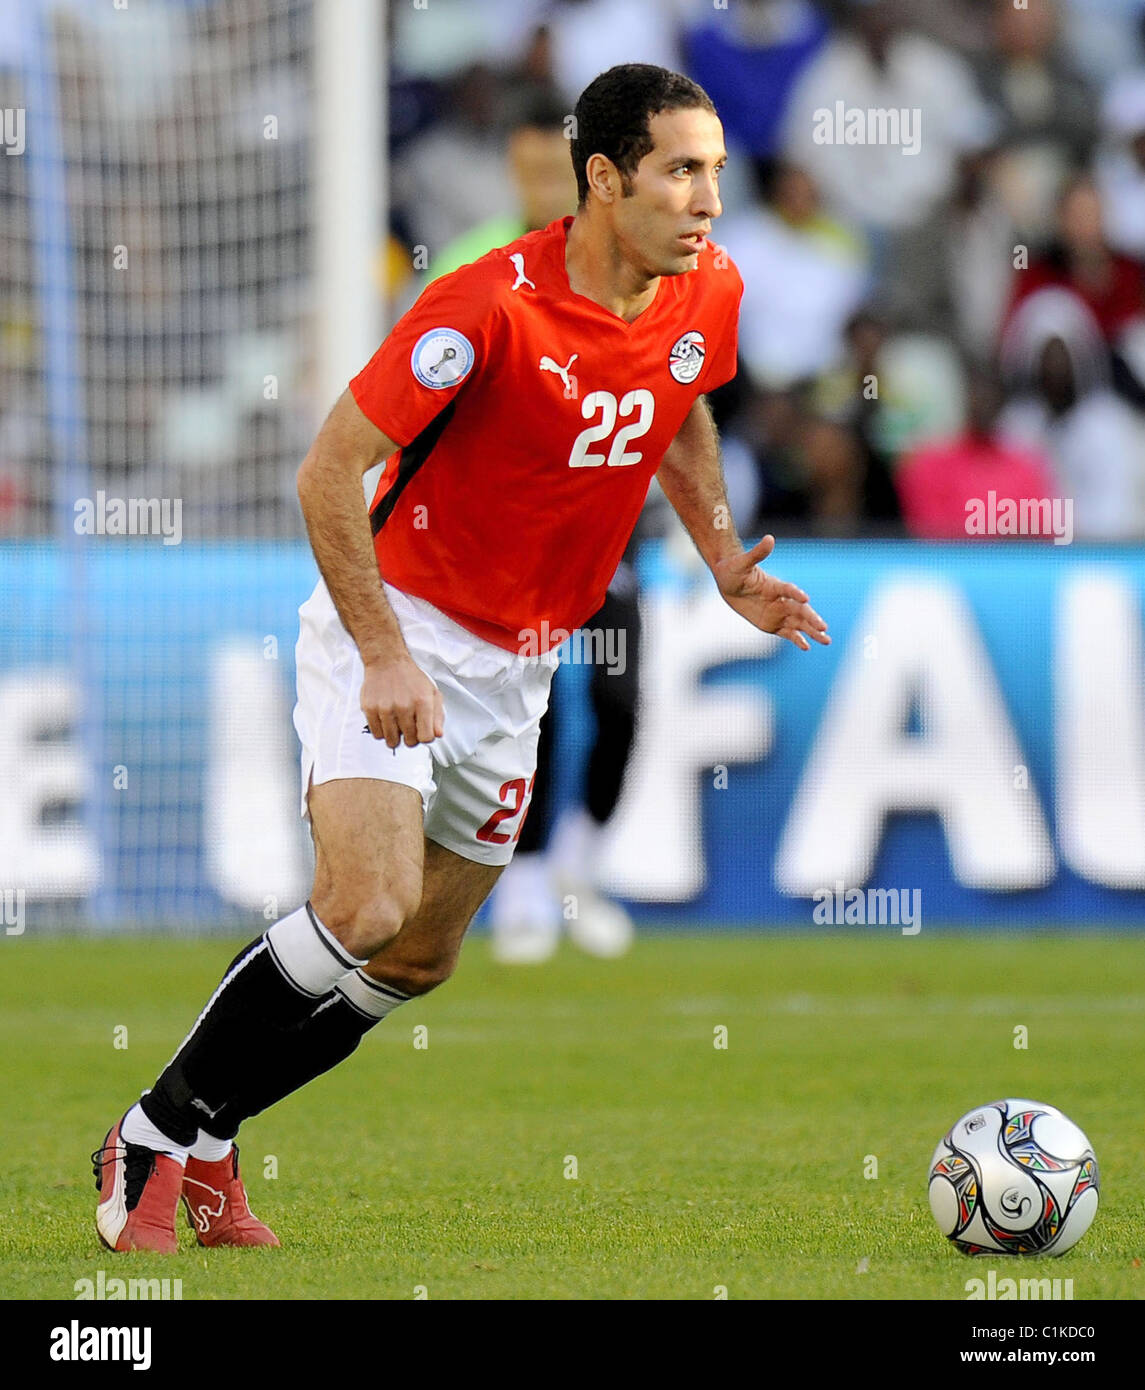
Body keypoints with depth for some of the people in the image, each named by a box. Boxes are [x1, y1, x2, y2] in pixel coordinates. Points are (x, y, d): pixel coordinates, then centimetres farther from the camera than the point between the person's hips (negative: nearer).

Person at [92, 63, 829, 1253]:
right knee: (365, 908, -23)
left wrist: (724, 563, 8)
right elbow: (328, 474, -21)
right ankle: (151, 1136, -7)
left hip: (517, 666, 7)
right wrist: (386, 655, -25)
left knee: (417, 960, 9)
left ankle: (202, 1144, 24)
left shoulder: (709, 295, -4)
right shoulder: (491, 305, -24)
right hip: (393, 629, -7)